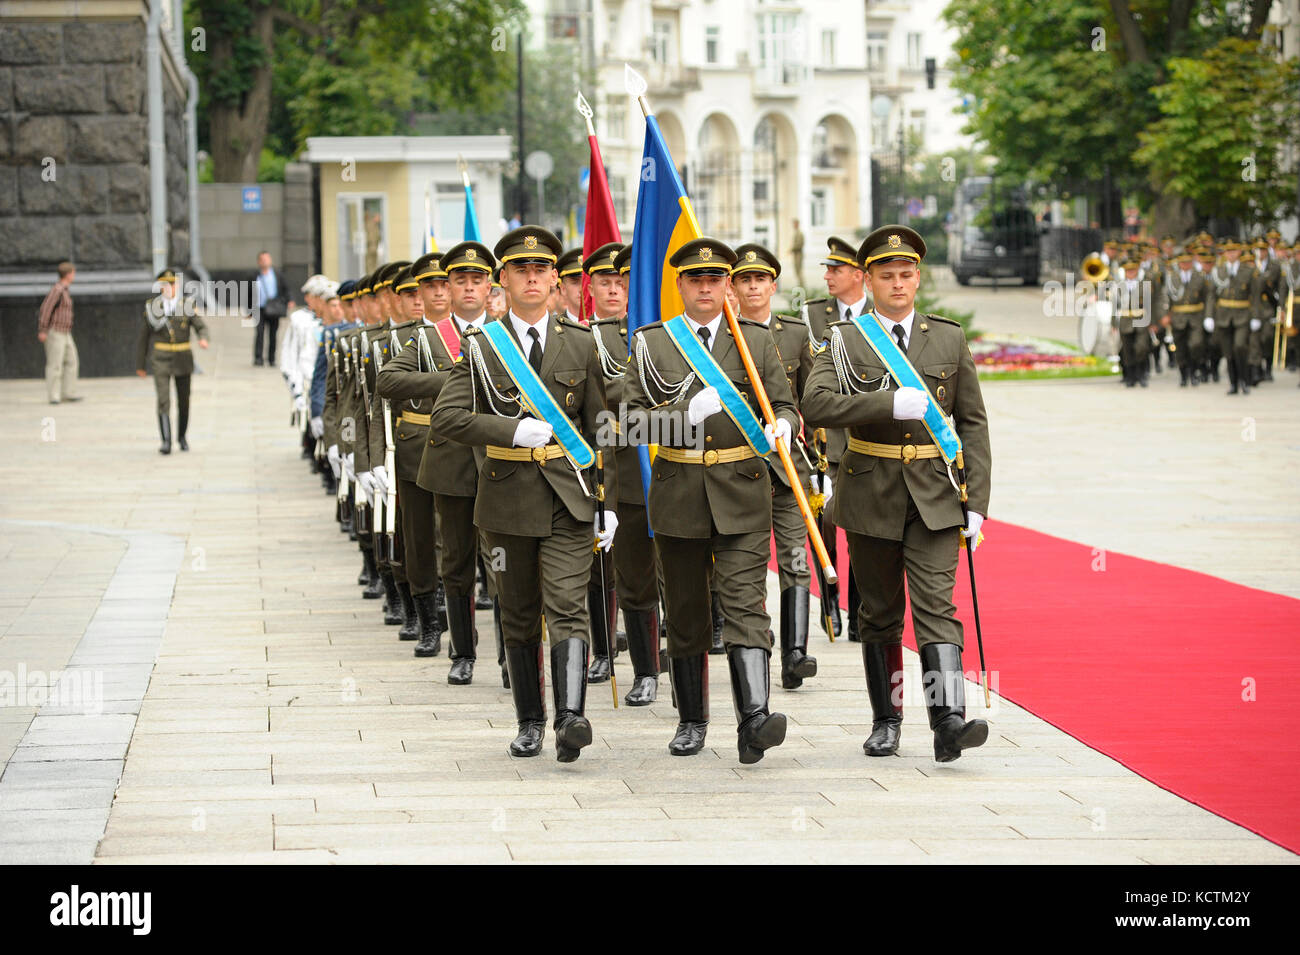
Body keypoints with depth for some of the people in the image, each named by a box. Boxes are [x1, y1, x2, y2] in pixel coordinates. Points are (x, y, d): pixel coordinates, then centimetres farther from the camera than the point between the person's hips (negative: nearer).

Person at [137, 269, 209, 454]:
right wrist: (140, 364, 8)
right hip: (160, 359, -2)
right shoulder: (152, 307, 0)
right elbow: (144, 336, 6)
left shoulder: (187, 306, 0)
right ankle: (166, 441, -19)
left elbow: (201, 327, -7)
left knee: (183, 400, 12)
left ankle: (181, 436, 34)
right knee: (163, 399, -16)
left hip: (182, 359, 2)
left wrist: (203, 339, -32)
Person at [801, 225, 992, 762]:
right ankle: (886, 722, 21)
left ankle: (948, 721, -22)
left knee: (936, 606, -13)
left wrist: (976, 502, 0)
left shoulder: (949, 339, 6)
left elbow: (973, 422, 7)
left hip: (934, 496, 0)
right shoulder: (845, 340, 1)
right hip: (872, 494, 0)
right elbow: (817, 404, -16)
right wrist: (891, 403, -24)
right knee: (880, 615, 10)